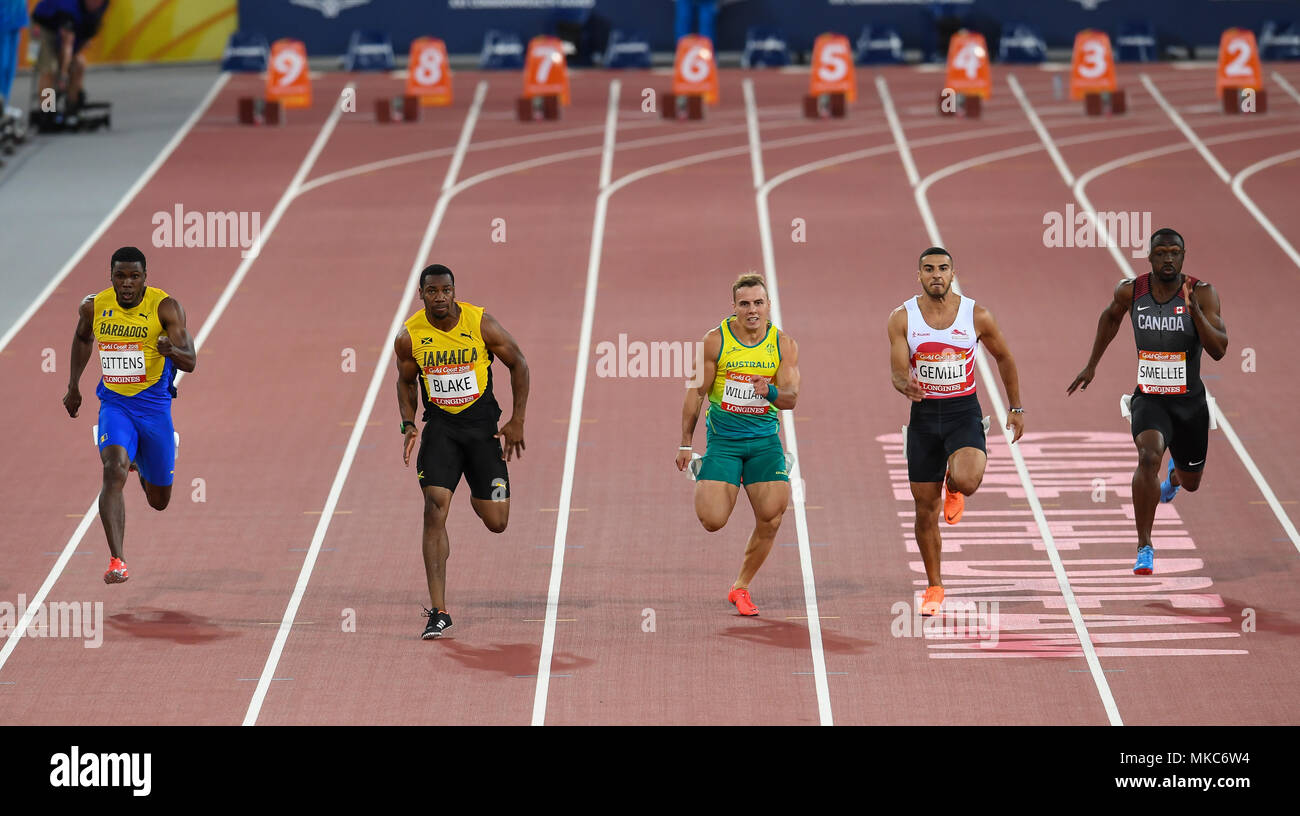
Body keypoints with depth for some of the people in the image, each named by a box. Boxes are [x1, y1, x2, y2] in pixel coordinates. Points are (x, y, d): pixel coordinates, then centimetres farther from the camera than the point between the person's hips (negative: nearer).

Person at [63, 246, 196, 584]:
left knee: (159, 500, 14)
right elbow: (82, 337, 20)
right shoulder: (94, 307, -4)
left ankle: (142, 463, 52)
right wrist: (73, 385, 19)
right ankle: (116, 562, -29)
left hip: (154, 406, 0)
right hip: (114, 404, 0)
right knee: (114, 471, -27)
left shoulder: (166, 307, -13)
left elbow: (190, 362, -20)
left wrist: (170, 350, -42)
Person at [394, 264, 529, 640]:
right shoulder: (409, 336, -7)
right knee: (435, 509, -17)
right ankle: (438, 612, -17)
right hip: (440, 426, 0)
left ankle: (478, 498, 43)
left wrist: (517, 421, -3)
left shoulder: (481, 324, -12)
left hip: (482, 425, 0)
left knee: (496, 523, 0)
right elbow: (406, 381, 11)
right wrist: (407, 424, -3)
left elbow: (518, 364, 0)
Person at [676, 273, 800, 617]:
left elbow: (791, 399, -5)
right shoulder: (715, 340, -7)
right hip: (723, 438, -2)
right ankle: (701, 476, 25)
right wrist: (686, 443, 0)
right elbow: (696, 392, 0)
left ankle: (741, 587, 13)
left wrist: (770, 392, -29)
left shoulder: (784, 344, -2)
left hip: (764, 439, 2)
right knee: (713, 521, -13)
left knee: (772, 517, -9)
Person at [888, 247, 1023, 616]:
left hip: (964, 412, -1)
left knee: (967, 481, -30)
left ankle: (953, 488, 10)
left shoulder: (977, 316, -5)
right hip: (924, 414, 2)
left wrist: (1016, 408, 13)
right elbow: (897, 371, -8)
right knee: (925, 509, 5)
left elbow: (1004, 358, 10)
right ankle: (934, 587, 22)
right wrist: (905, 385, -32)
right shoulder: (902, 318, -4)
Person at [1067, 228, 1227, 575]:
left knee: (1190, 482, 20)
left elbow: (1219, 350, -20)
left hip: (1190, 402, 1)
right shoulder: (1131, 291, -8)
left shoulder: (1202, 293, -13)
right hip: (1149, 399, -1)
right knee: (1149, 456, -31)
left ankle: (1174, 475, 62)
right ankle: (1144, 547, -23)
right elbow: (1110, 316, 16)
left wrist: (1194, 310, -33)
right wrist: (1092, 365, 20)